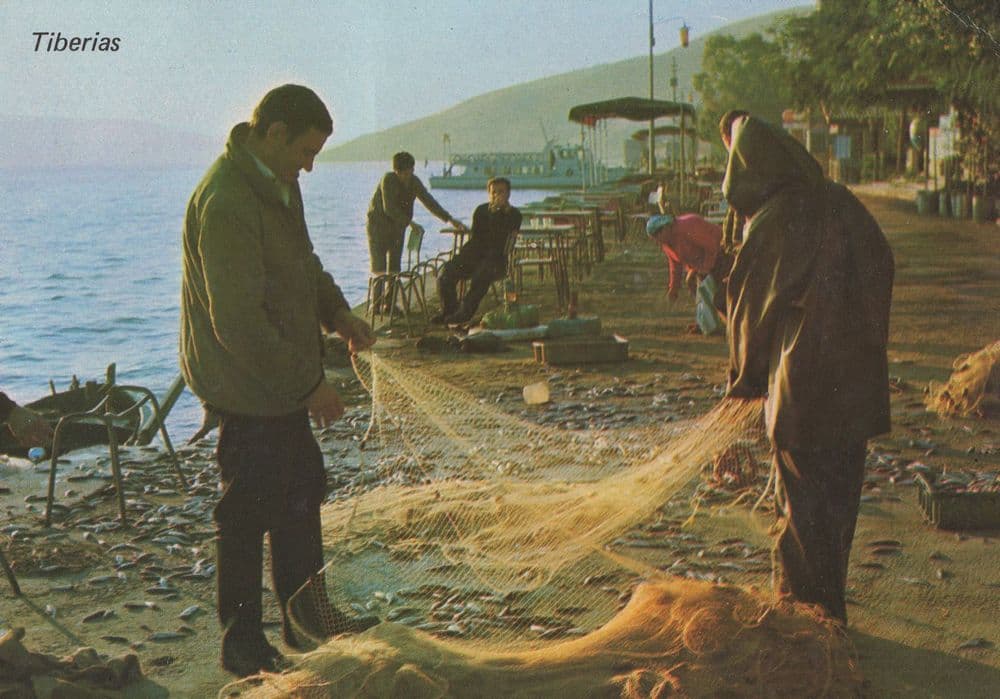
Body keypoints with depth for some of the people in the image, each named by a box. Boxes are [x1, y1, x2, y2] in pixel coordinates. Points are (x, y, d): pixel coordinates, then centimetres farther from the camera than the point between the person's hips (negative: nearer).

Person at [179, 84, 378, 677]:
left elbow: (302, 260, 22)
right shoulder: (226, 204, -25)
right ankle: (243, 643, 18)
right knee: (249, 513, 2)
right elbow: (238, 324, -27)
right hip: (248, 388, -10)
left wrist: (337, 311, 6)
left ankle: (308, 616, 34)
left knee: (303, 494, 19)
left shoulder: (277, 182, 7)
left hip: (285, 381, 10)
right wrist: (309, 384, -22)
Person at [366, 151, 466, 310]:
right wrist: (409, 222, -23)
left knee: (394, 266, 3)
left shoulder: (414, 182, -1)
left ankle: (388, 302, 8)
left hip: (397, 227, 6)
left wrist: (450, 219, -7)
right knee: (379, 266, -8)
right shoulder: (388, 180, -19)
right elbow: (389, 208, -24)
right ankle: (376, 302, -2)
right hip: (378, 225, -6)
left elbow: (429, 202, 1)